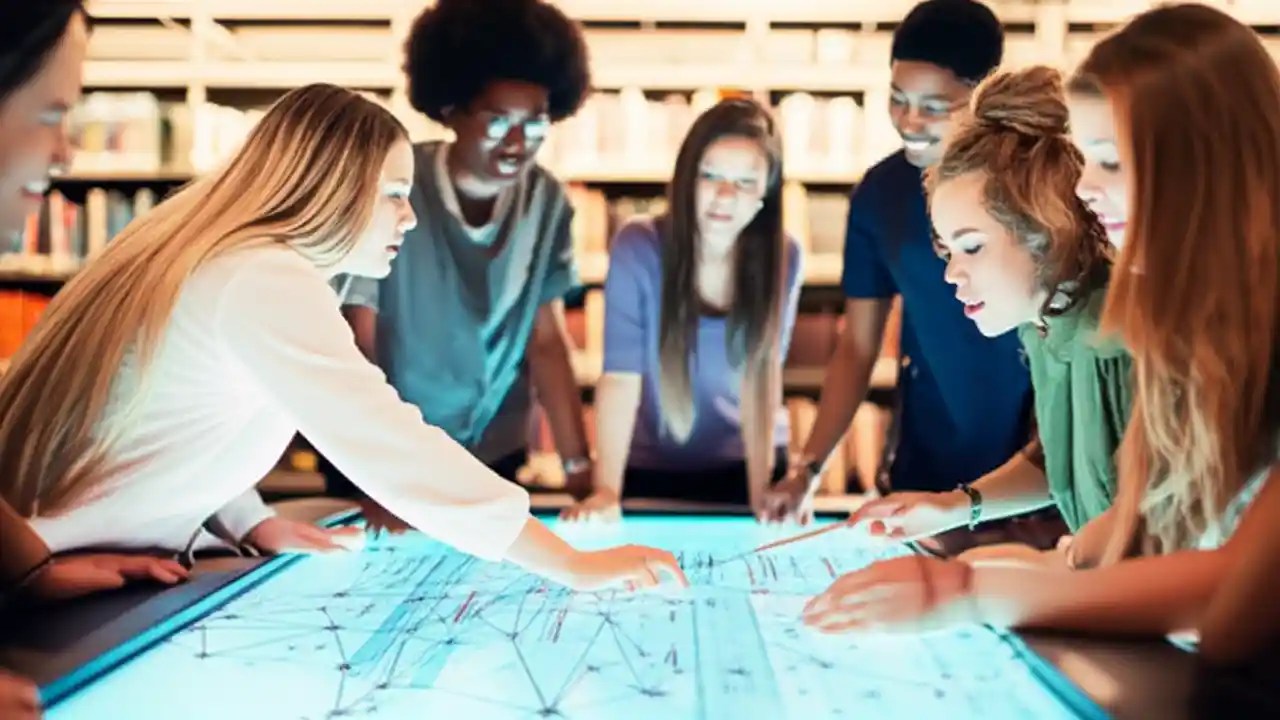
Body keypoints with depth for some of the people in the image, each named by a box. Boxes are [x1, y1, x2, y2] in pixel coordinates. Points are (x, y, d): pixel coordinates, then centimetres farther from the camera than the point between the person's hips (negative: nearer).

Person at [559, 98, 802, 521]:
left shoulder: (782, 258, -13)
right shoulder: (638, 248, -19)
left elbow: (763, 372, -17)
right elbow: (620, 376, -23)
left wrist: (760, 496, -25)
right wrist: (606, 490, -31)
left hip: (747, 463, 1)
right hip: (651, 466, -1)